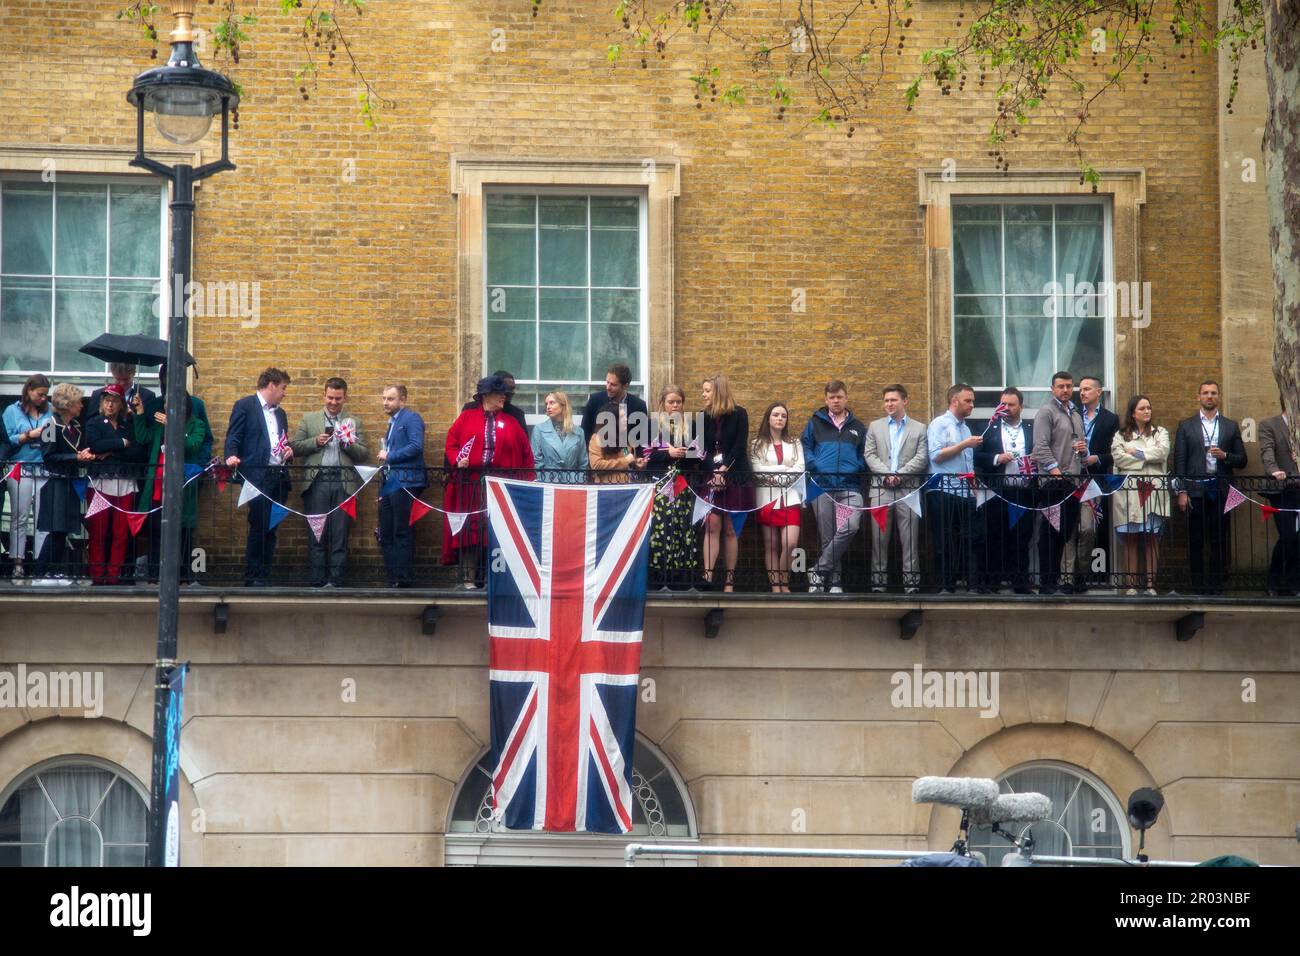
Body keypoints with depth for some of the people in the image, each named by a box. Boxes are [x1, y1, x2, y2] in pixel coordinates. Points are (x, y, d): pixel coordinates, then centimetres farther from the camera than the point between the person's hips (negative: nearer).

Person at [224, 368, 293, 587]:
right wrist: (231, 457, -22)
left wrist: (288, 451, 8)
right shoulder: (245, 405, 1)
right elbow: (233, 437, -5)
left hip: (279, 476, 7)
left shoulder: (280, 413, 22)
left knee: (271, 530, 6)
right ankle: (252, 578, -3)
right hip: (257, 476, -7)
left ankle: (264, 577, 8)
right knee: (259, 528, -9)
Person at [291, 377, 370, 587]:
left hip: (343, 483, 0)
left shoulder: (354, 423, 14)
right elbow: (295, 448, 7)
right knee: (317, 534, -2)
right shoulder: (309, 419, 14)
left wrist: (347, 443, -9)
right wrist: (316, 442, -7)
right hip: (317, 482, 0)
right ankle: (318, 582, 0)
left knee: (340, 535, -1)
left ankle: (336, 581, 1)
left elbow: (364, 454, 7)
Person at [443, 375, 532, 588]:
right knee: (470, 529, -1)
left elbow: (525, 452, 9)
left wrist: (527, 480, 0)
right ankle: (470, 578, 3)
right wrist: (457, 461, -13)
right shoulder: (467, 417, 6)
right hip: (471, 482, -1)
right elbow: (451, 443, 5)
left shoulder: (510, 422, 11)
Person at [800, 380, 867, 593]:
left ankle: (819, 571, -13)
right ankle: (835, 580, 10)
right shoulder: (816, 422, 13)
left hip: (850, 486, 0)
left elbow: (864, 455, 16)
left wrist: (857, 468, -4)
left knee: (851, 526, -23)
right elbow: (805, 447, 7)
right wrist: (814, 466, -8)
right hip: (821, 486, 0)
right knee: (827, 536, 1)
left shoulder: (857, 427, 17)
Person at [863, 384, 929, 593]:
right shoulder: (875, 427, 14)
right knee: (879, 537, 0)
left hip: (908, 489, -1)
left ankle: (911, 582, -1)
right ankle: (878, 582, 3)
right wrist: (887, 474, -10)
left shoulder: (919, 428, 9)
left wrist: (900, 474, -12)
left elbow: (921, 458, -1)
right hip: (881, 489, 1)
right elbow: (869, 455, 5)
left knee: (909, 537, -2)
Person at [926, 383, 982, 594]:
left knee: (969, 539, 2)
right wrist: (964, 445, -14)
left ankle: (974, 583, 1)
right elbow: (936, 455, -15)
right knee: (945, 542, -3)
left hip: (965, 490, 7)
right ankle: (946, 586, 0)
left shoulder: (965, 428, 20)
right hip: (944, 490, -7)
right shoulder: (940, 424, -3)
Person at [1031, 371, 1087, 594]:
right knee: (1051, 533, -6)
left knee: (1067, 532, 9)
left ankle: (1056, 578, 16)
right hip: (1052, 482, -8)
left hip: (1072, 481, 8)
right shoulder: (1046, 412, -3)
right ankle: (1046, 582, -4)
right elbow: (1041, 447, -13)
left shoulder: (1075, 415, 22)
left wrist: (1083, 449, 7)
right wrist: (1055, 471, -19)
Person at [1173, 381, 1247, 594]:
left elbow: (1242, 460, 11)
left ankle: (1216, 586, 6)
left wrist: (1225, 455, -9)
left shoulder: (1231, 426, 12)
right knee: (1195, 542, 0)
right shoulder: (1186, 426, 9)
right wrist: (1181, 492, -4)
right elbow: (1179, 461, 4)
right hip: (1195, 490, -1)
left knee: (1219, 542, 1)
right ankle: (1198, 588, 4)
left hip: (1221, 490, 1)